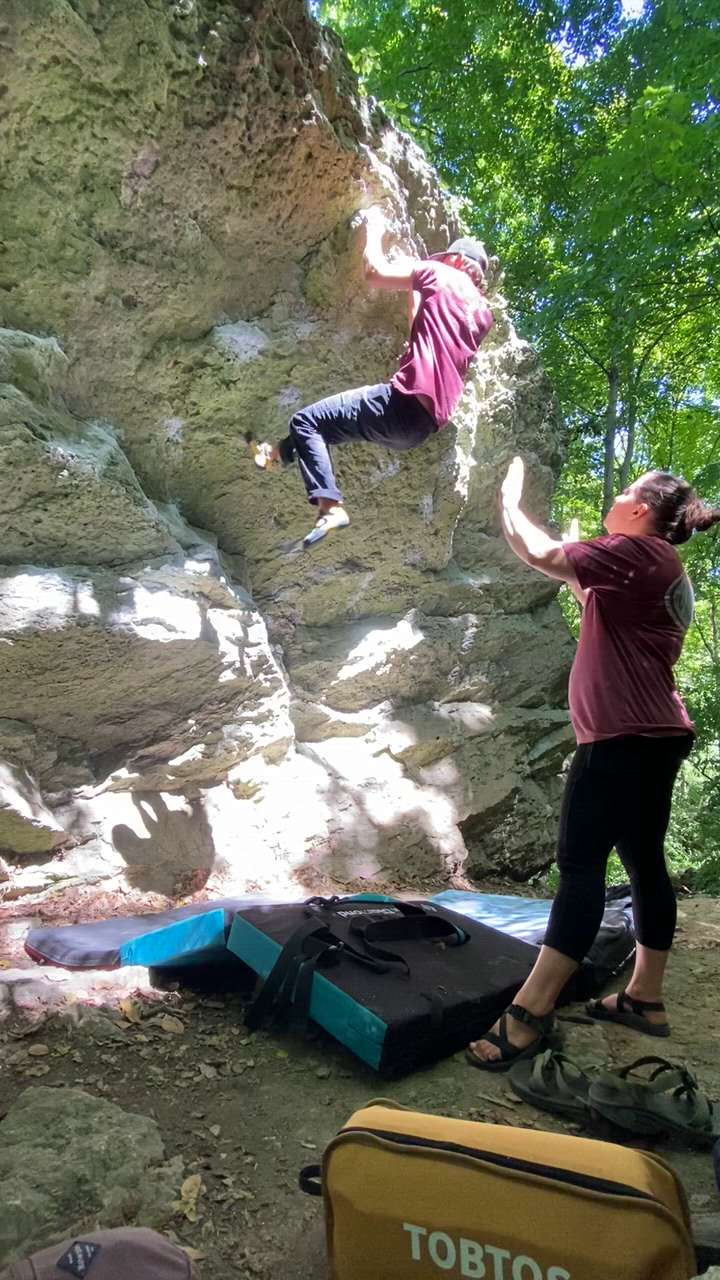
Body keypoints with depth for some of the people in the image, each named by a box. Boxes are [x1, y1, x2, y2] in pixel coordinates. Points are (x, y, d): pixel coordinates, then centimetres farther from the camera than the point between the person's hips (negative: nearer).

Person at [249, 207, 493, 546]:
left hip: (406, 403, -9)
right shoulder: (483, 313, 24)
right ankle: (281, 452, 44)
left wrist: (373, 231, 21)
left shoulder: (439, 274, 5)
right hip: (426, 422, 9)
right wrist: (415, 284, 36)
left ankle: (330, 505, -19)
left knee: (305, 420, -5)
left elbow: (375, 272, 3)